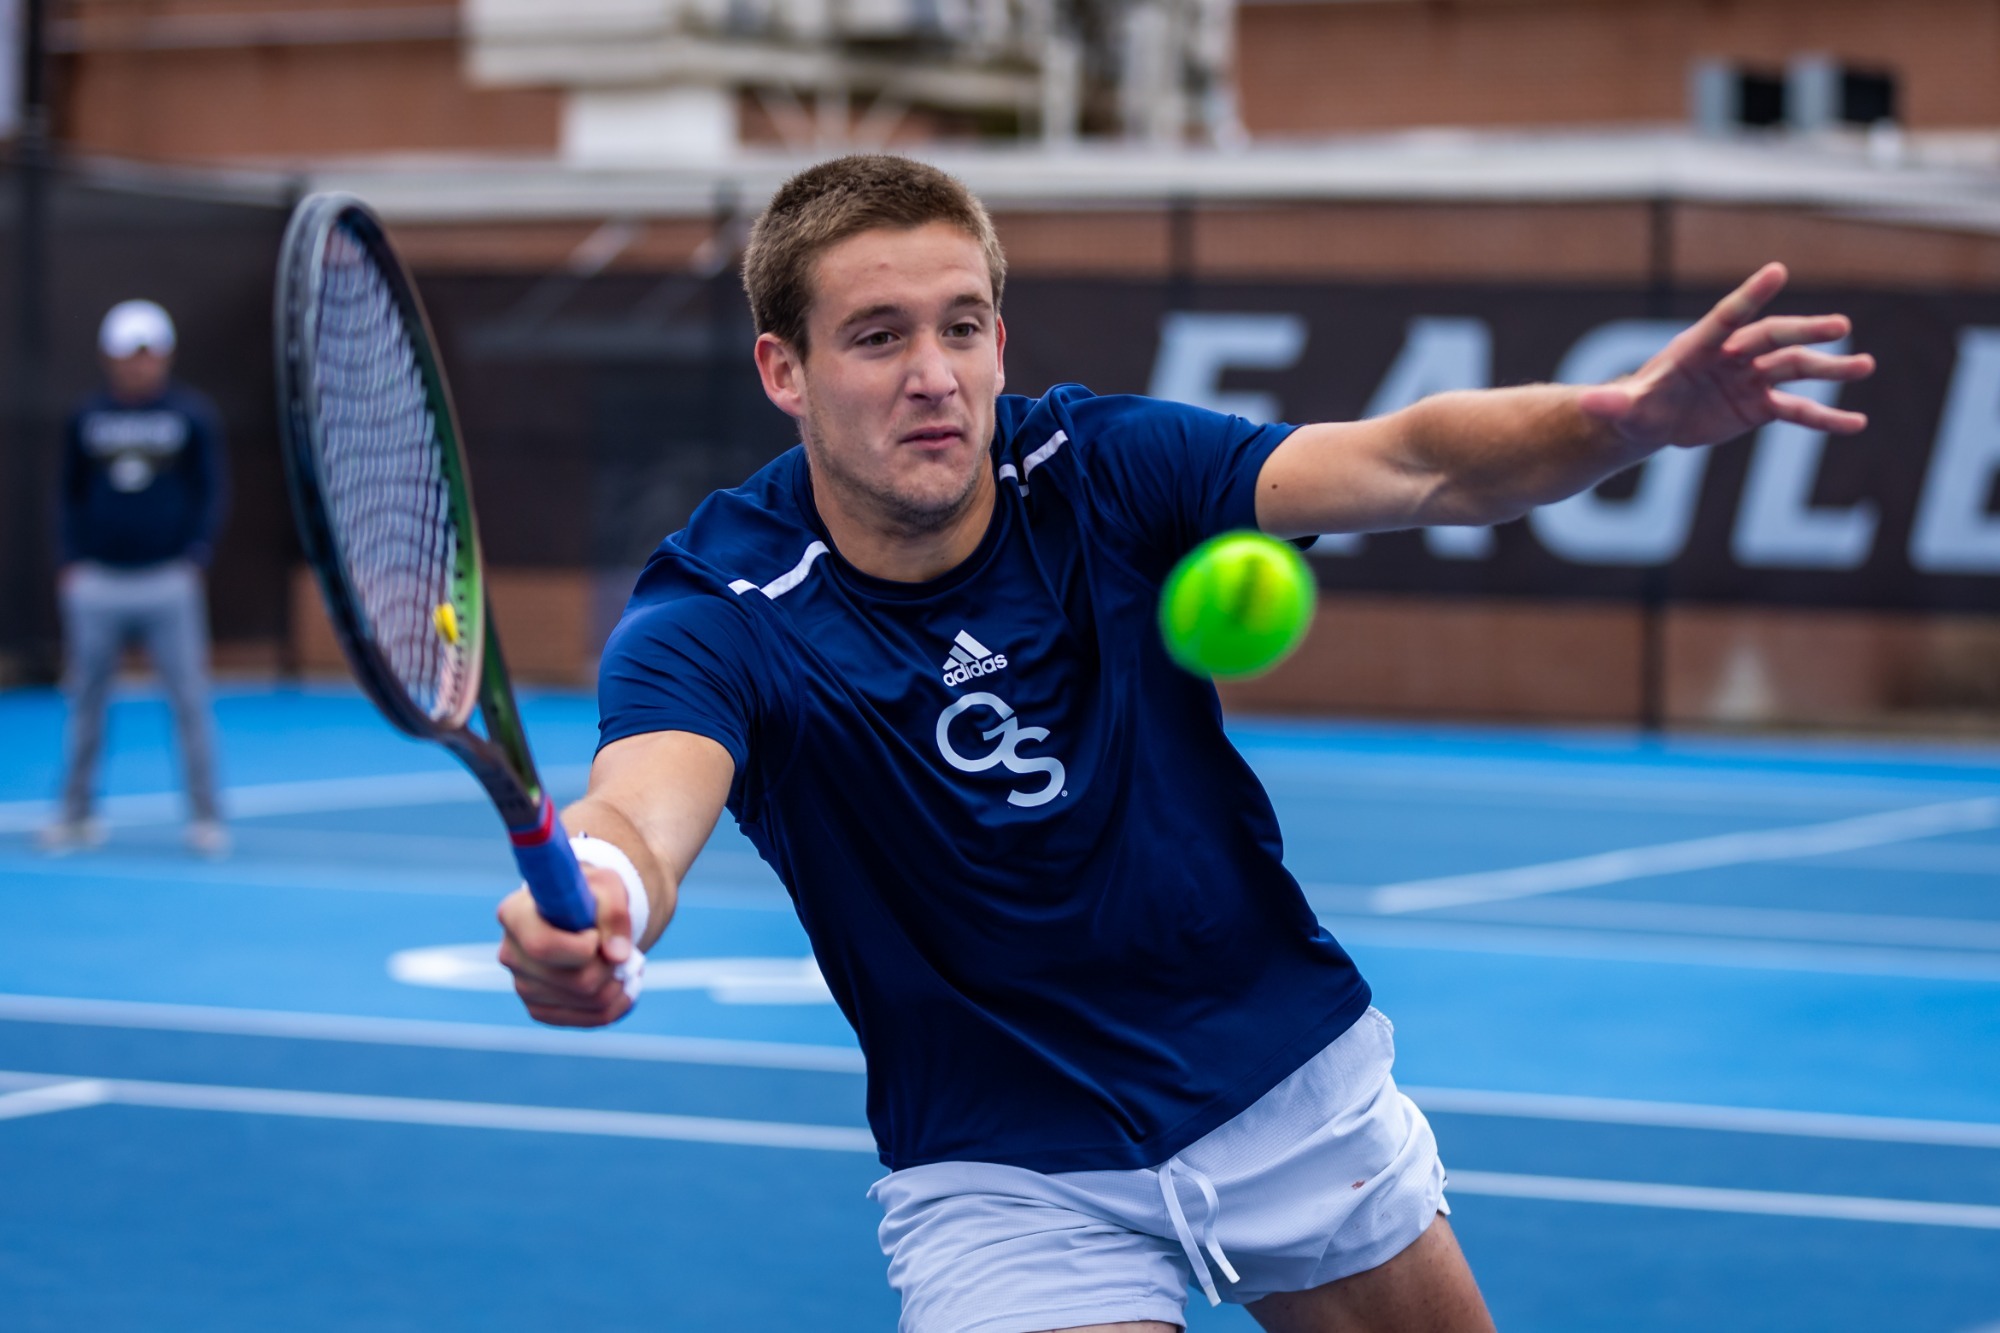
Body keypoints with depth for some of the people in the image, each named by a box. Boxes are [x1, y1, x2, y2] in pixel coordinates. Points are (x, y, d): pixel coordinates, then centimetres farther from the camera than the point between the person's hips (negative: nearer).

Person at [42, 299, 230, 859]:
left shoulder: (193, 416, 3)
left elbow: (212, 492, 5)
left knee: (190, 700, -4)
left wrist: (195, 556, -5)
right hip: (97, 580, 2)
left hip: (169, 580, -2)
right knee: (86, 701, 5)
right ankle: (76, 814, 13)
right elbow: (71, 494, 14)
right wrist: (72, 560, 4)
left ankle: (205, 817, 1)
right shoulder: (87, 419, 9)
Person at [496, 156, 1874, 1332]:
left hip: (1292, 1080, 3)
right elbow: (645, 805, -40)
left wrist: (1632, 415, -45)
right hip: (1009, 1184, -3)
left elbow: (1409, 464, -25)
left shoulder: (1099, 470, -13)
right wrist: (594, 899, -66)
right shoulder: (715, 615, -20)